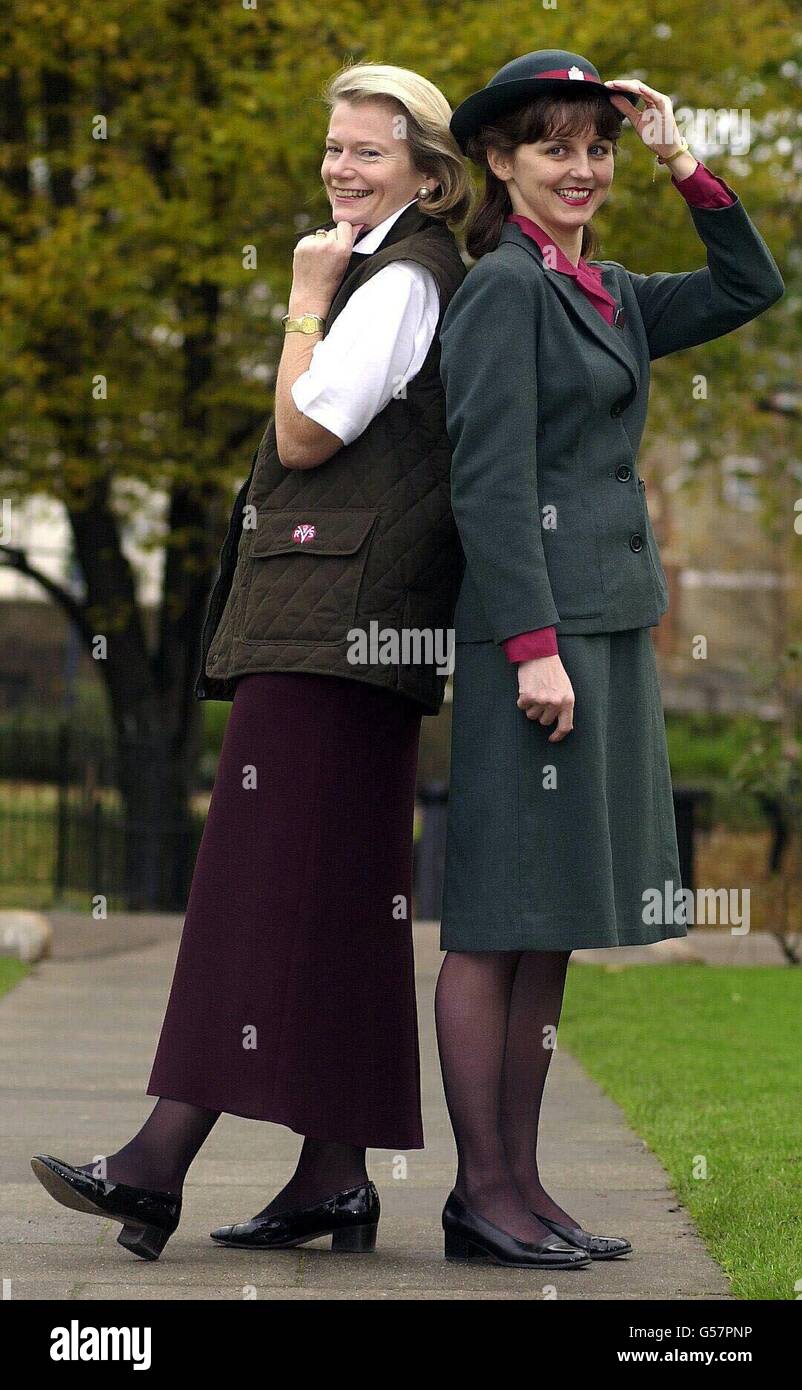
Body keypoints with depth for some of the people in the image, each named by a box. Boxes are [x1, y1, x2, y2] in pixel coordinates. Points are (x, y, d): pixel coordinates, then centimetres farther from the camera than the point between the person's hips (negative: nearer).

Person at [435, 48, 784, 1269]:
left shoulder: (607, 294, 17)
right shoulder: (502, 287, -8)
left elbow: (753, 290, 24)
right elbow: (488, 482, -15)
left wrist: (685, 167, 13)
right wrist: (533, 645, -20)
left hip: (606, 629, 9)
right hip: (536, 627, -9)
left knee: (552, 926, 9)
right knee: (501, 918, -5)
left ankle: (519, 1187, 13)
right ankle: (484, 1192, -1)